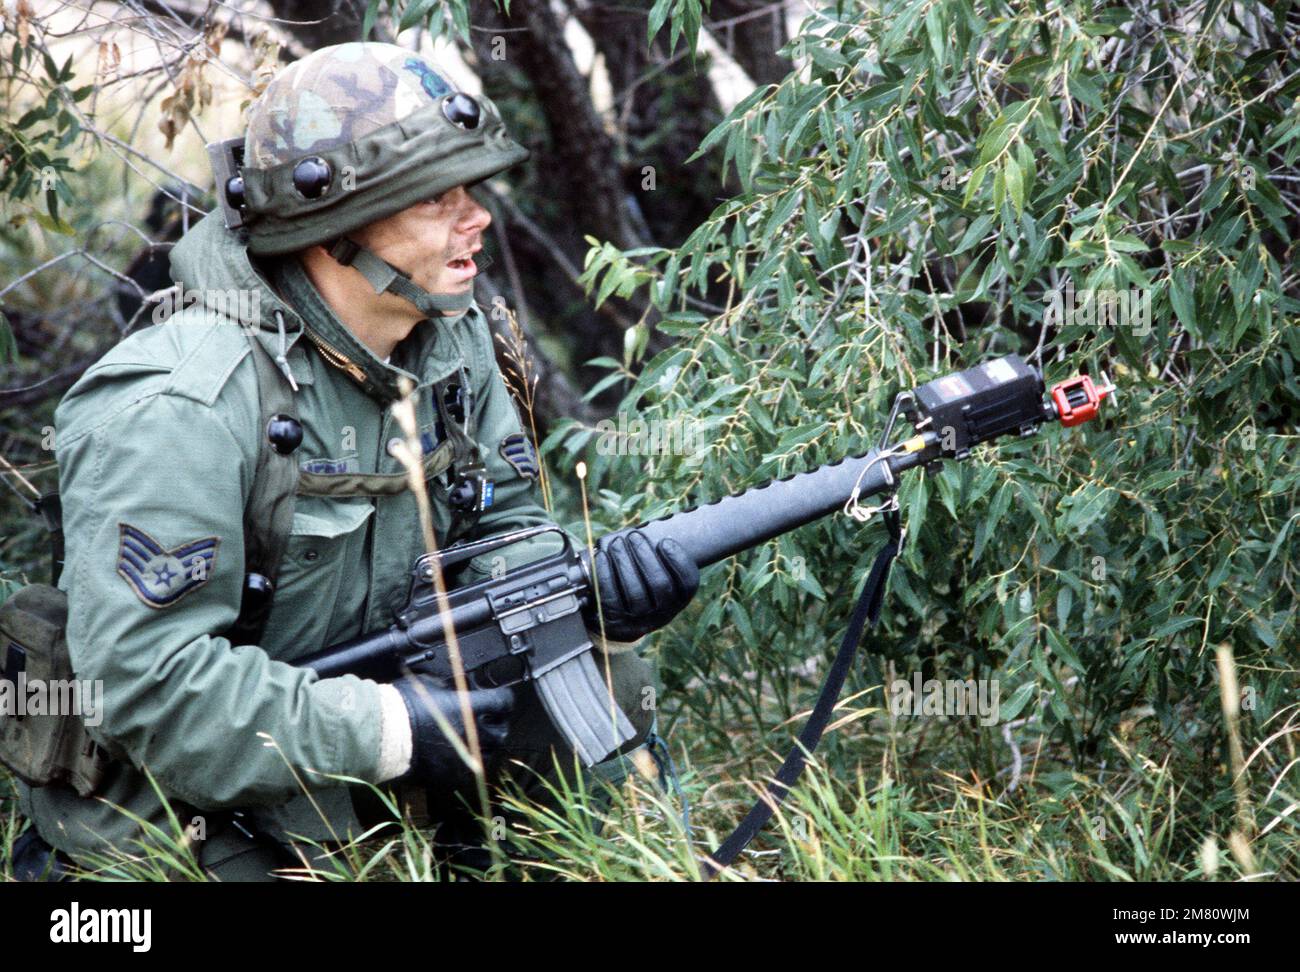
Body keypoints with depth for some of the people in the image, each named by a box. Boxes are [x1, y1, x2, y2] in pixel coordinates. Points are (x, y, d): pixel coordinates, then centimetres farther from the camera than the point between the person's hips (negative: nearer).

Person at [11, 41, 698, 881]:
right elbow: (146, 683, -30)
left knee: (609, 687, -7)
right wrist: (389, 728, -29)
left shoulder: (452, 341, -1)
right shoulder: (179, 412, -27)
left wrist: (591, 599, -21)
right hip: (186, 818, -6)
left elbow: (503, 546, 3)